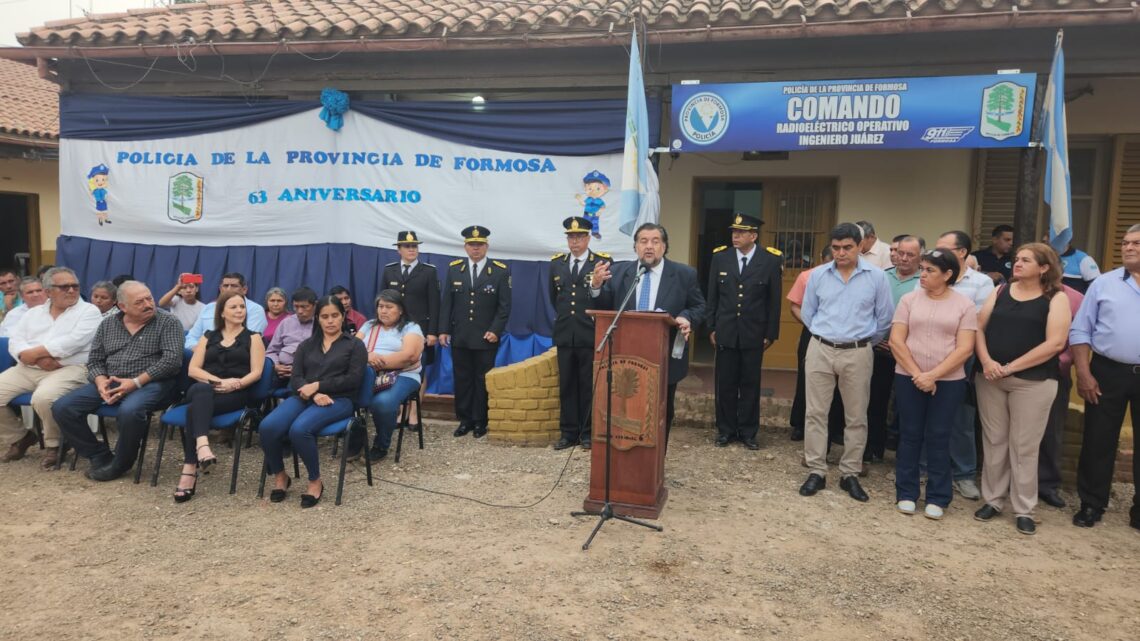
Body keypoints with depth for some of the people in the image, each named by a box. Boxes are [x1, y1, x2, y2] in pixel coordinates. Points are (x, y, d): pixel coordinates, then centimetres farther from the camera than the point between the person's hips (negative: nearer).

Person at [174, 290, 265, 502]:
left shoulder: (253, 337, 15)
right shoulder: (208, 337, 22)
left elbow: (256, 372, 2)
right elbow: (193, 370, 9)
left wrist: (234, 385, -17)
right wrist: (217, 381, -10)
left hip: (236, 394, -2)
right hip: (205, 389, 2)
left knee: (195, 408, -33)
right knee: (201, 390, -37)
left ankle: (189, 470, -40)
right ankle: (202, 445, -57)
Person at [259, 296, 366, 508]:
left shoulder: (355, 345, 10)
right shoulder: (306, 345, 21)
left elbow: (353, 379, -3)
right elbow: (295, 378, 8)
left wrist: (317, 385, -11)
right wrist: (313, 394, -13)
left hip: (338, 400, -4)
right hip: (304, 397, 4)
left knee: (299, 429, -34)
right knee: (268, 426, -26)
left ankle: (315, 481, -12)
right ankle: (280, 475, -1)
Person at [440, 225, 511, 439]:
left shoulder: (500, 271, -2)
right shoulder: (454, 268, 6)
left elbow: (504, 306, -3)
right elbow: (446, 302, 7)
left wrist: (495, 331, -11)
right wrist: (443, 330, 0)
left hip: (486, 338, -2)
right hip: (459, 337, 3)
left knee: (483, 380, 5)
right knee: (462, 379, 7)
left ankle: (480, 422, 15)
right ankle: (464, 420, 17)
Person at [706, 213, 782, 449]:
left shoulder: (771, 260, -3)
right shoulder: (720, 258, 2)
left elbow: (774, 300, 0)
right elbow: (712, 297, 7)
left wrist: (771, 333, -1)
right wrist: (711, 328, 4)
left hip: (754, 334, -1)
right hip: (726, 332, 1)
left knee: (750, 385, 7)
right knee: (725, 384, 7)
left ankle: (748, 432, 19)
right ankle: (726, 430, 20)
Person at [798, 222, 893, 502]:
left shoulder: (876, 276, -3)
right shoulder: (818, 275, 0)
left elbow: (884, 318, 5)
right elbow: (807, 313, 11)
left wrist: (865, 342, 12)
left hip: (858, 354, -1)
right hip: (820, 350, 1)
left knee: (856, 417, 7)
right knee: (816, 413, 2)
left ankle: (850, 474, 19)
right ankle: (816, 472, 12)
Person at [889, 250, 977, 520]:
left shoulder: (965, 305, -1)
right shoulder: (909, 299, 2)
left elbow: (964, 349, -7)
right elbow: (896, 341, -2)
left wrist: (933, 375, -15)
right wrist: (916, 374, -10)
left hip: (948, 381, -1)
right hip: (908, 378, 1)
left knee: (938, 438, 4)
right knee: (910, 435, 6)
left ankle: (937, 497, 14)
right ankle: (906, 493, 16)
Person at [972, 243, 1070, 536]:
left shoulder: (1056, 299, -2)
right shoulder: (1000, 291, 10)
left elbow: (1055, 343, -11)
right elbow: (979, 327, 6)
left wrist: (1011, 367, -15)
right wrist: (986, 361, -11)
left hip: (1033, 381, -3)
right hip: (989, 377, 4)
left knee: (1024, 446, 2)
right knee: (993, 441, 9)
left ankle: (1024, 510, 13)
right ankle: (992, 499, 20)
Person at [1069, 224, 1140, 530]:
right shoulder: (1103, 283, 2)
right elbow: (1080, 331, 2)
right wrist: (1083, 373, -5)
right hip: (1108, 372, 0)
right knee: (1098, 441, 7)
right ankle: (1091, 504, 20)